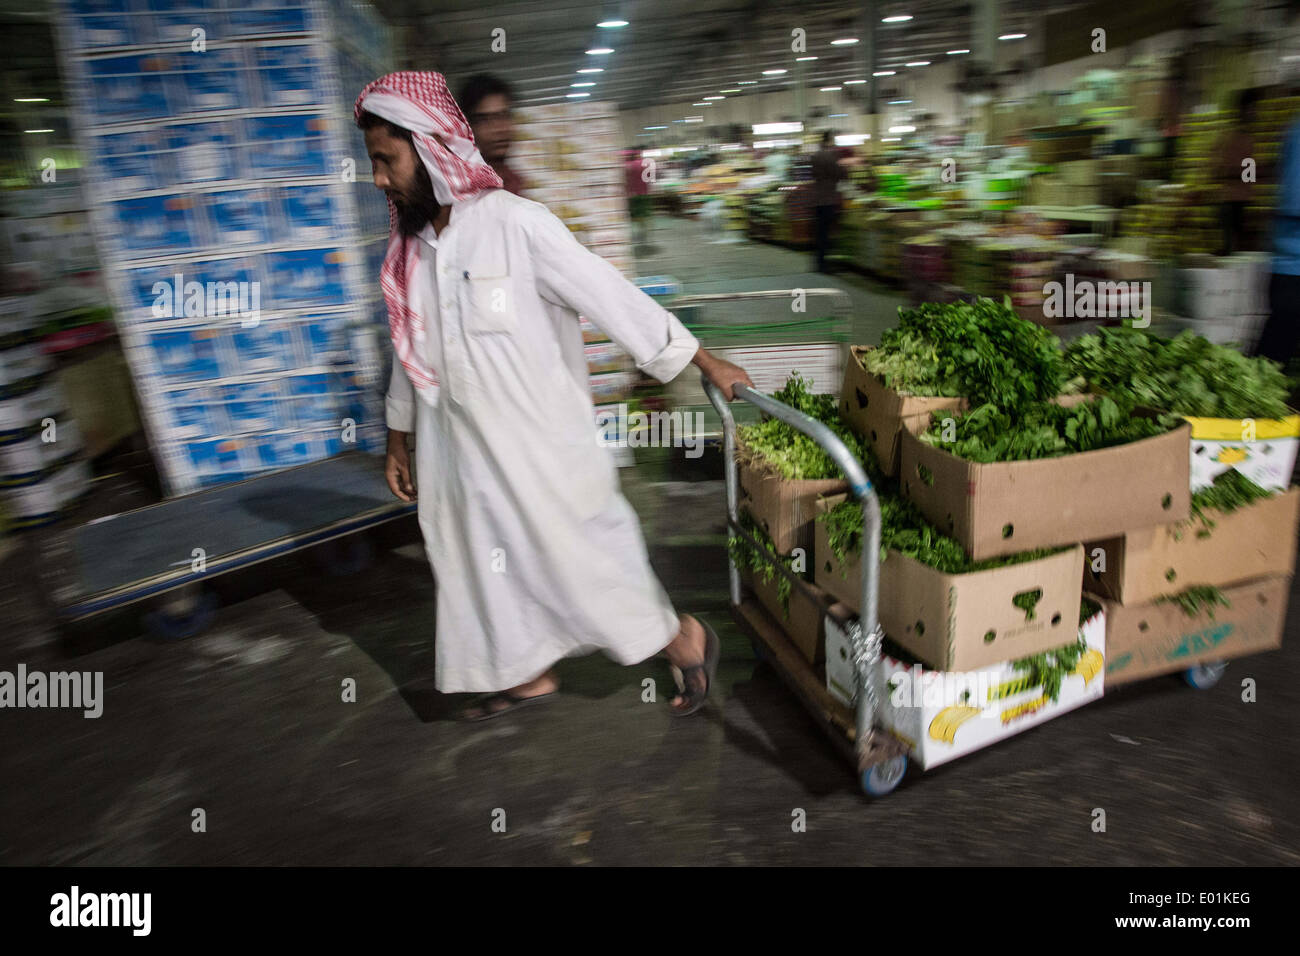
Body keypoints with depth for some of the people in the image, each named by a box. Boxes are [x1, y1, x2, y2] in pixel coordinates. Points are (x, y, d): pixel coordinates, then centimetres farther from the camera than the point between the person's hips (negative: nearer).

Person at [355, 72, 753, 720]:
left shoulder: (516, 223, -15)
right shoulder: (407, 249, 6)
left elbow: (610, 296, -14)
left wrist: (704, 363, -12)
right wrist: (398, 442, 22)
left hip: (539, 446, -7)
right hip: (459, 449, 7)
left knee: (581, 551, 1)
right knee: (486, 561, 16)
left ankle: (685, 640, 24)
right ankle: (529, 675, 38)